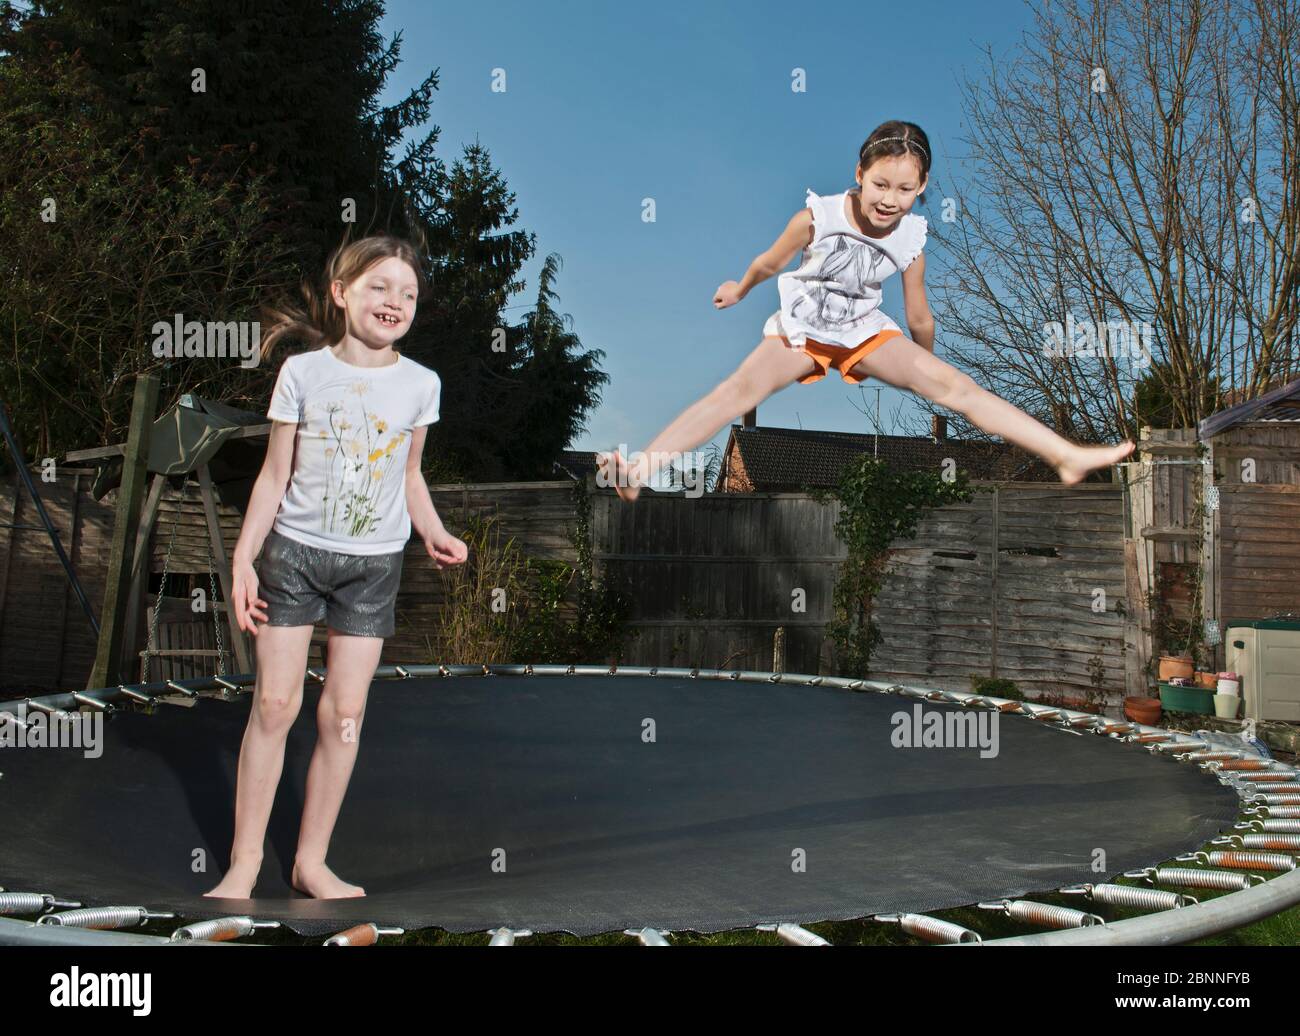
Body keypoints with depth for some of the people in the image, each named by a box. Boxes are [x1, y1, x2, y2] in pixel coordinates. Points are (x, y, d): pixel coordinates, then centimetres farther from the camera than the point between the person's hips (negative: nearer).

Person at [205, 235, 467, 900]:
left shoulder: (420, 384, 1)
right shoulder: (302, 372, -4)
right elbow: (274, 476, 0)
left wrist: (434, 533, -4)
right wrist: (243, 559, -4)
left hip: (373, 563, 2)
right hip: (294, 551, -1)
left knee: (345, 712, 2)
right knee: (275, 703, -1)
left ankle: (311, 862, 16)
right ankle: (244, 860, 12)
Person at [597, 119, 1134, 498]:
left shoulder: (911, 239, -9)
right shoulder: (817, 218, -18)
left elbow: (919, 317, 5)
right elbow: (768, 261, 2)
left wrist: (926, 366, 15)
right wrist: (739, 289, 20)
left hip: (865, 330, 2)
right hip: (802, 325, -2)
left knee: (954, 384, -14)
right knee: (742, 386, -29)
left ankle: (1066, 456, -18)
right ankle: (638, 468, -44)